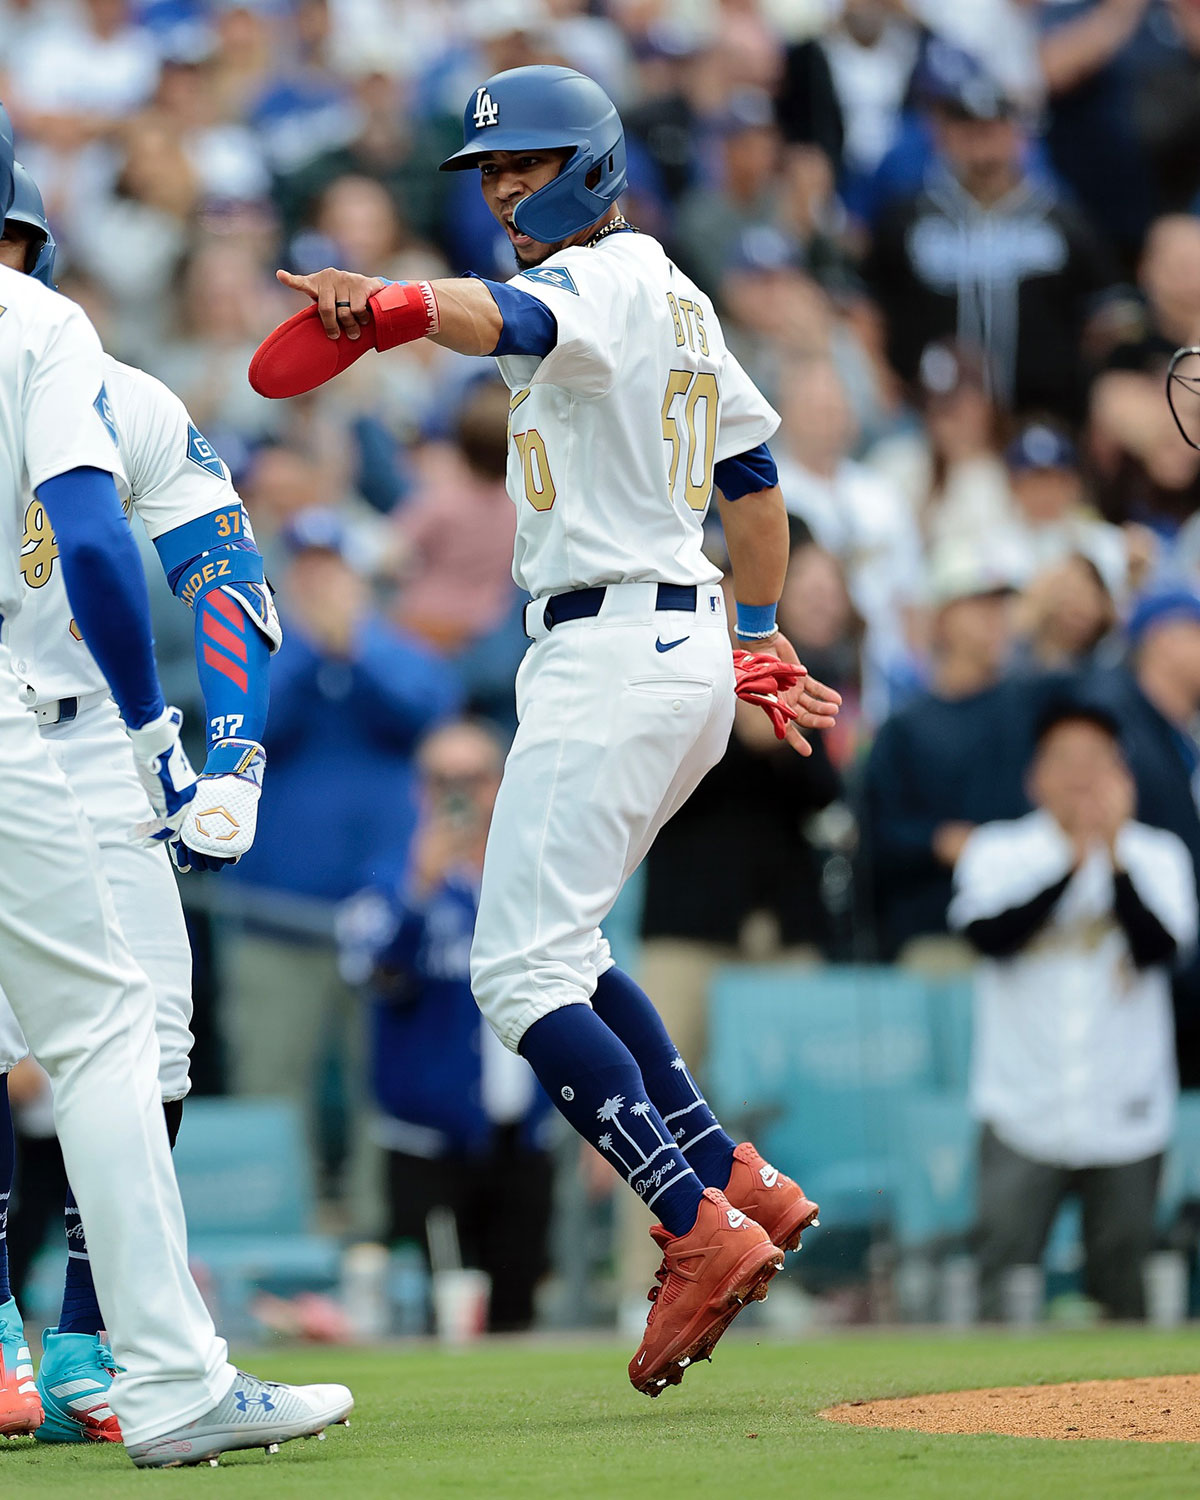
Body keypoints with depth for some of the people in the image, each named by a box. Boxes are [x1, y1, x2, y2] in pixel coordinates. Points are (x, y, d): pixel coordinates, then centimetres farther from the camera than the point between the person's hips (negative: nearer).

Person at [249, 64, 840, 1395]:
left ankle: (700, 1231, -21)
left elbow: (516, 319, -34)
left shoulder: (604, 276, -10)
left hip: (612, 654, -11)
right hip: (686, 650, 11)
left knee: (521, 972, -14)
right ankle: (735, 1181, 16)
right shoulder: (676, 301, 21)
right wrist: (762, 636, 36)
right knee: (555, 941, 21)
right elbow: (752, 471, 29)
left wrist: (389, 307, -53)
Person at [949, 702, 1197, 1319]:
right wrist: (1072, 865, -18)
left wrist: (1116, 857, -18)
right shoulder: (997, 852, 5)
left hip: (1126, 1123, 1)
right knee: (1002, 1289, -7)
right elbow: (989, 936, -13)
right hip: (1024, 1121, -1)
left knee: (1123, 1292, 4)